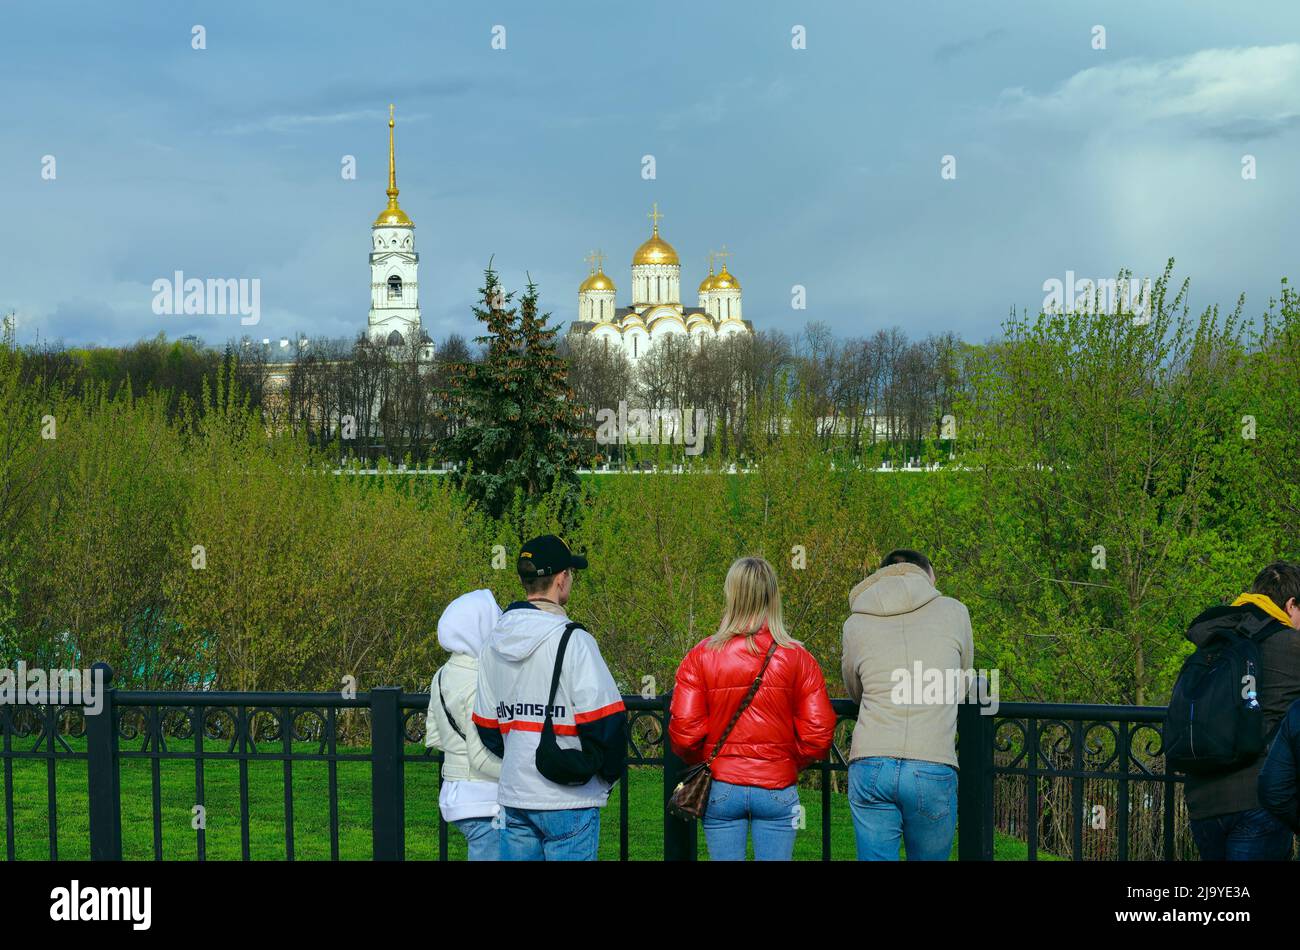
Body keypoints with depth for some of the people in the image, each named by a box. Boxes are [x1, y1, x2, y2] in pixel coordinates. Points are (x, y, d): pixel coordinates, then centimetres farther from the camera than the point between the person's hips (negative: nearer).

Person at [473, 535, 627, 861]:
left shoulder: (494, 646, 9)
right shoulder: (573, 641, -13)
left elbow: (487, 725, 15)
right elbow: (604, 720, -17)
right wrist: (608, 773, -1)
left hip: (513, 798, 6)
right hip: (569, 800, -6)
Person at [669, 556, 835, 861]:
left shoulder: (700, 656, -5)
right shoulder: (797, 658, -4)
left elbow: (683, 730, -7)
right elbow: (819, 733, -5)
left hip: (720, 788, 0)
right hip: (777, 790, 0)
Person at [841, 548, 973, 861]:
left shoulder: (856, 624, 12)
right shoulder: (953, 612, 9)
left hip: (870, 765, 1)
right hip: (934, 769, -1)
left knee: (875, 857, 5)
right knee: (929, 857, 12)